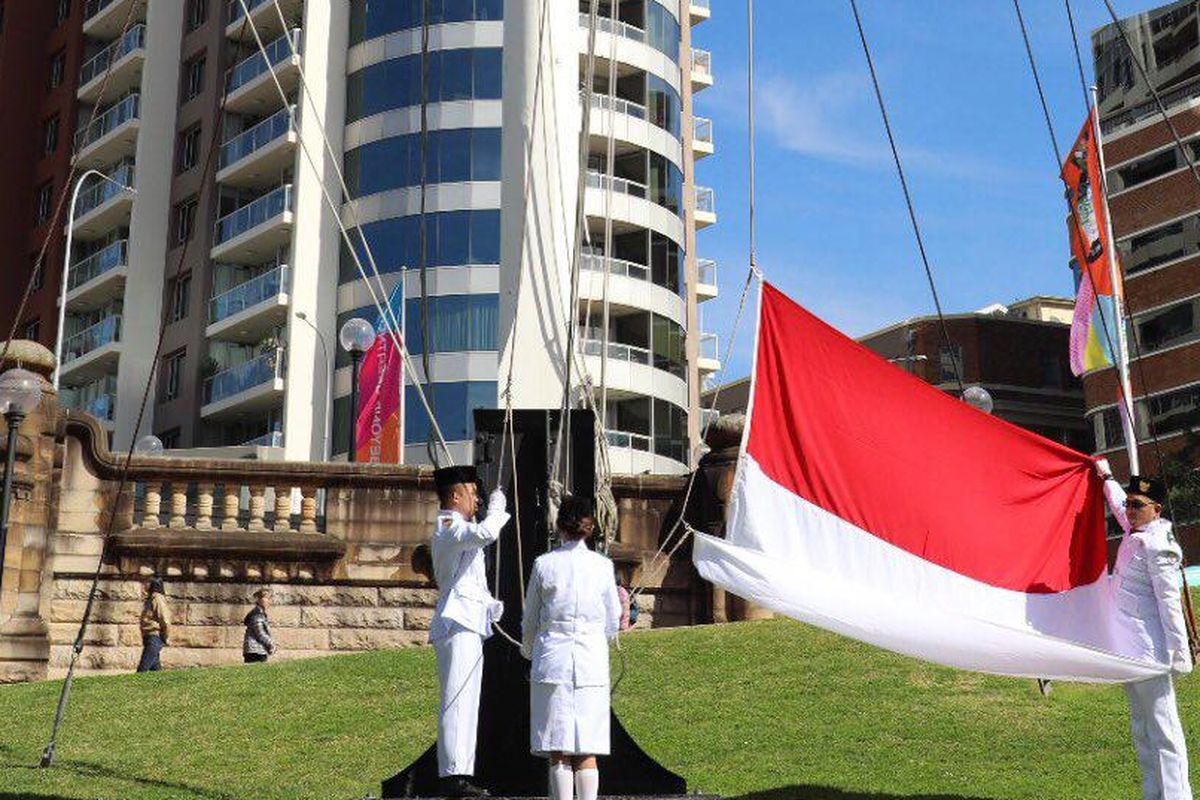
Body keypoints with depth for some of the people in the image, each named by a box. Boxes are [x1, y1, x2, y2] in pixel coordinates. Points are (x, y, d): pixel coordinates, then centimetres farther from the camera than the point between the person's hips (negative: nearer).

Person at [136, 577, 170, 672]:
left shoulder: (157, 598, -12)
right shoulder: (150, 599, 17)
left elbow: (164, 619, -16)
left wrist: (165, 638, -10)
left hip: (154, 638, -10)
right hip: (148, 637, 10)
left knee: (142, 670, -14)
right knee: (155, 669, 10)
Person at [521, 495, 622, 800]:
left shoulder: (544, 564, -1)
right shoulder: (602, 566, 1)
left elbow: (530, 621, 7)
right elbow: (612, 623, 9)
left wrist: (528, 649, 27)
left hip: (552, 659, -1)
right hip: (591, 661, 1)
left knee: (558, 751, 2)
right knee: (587, 750, 4)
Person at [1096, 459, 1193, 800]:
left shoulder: (1157, 546, -15)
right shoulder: (1134, 532, 10)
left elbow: (1170, 601, -17)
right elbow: (1119, 505, 34)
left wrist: (1179, 652, -18)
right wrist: (1106, 476, 48)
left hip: (1148, 649, -10)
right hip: (1130, 647, 10)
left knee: (1162, 729, -9)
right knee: (1142, 731, 13)